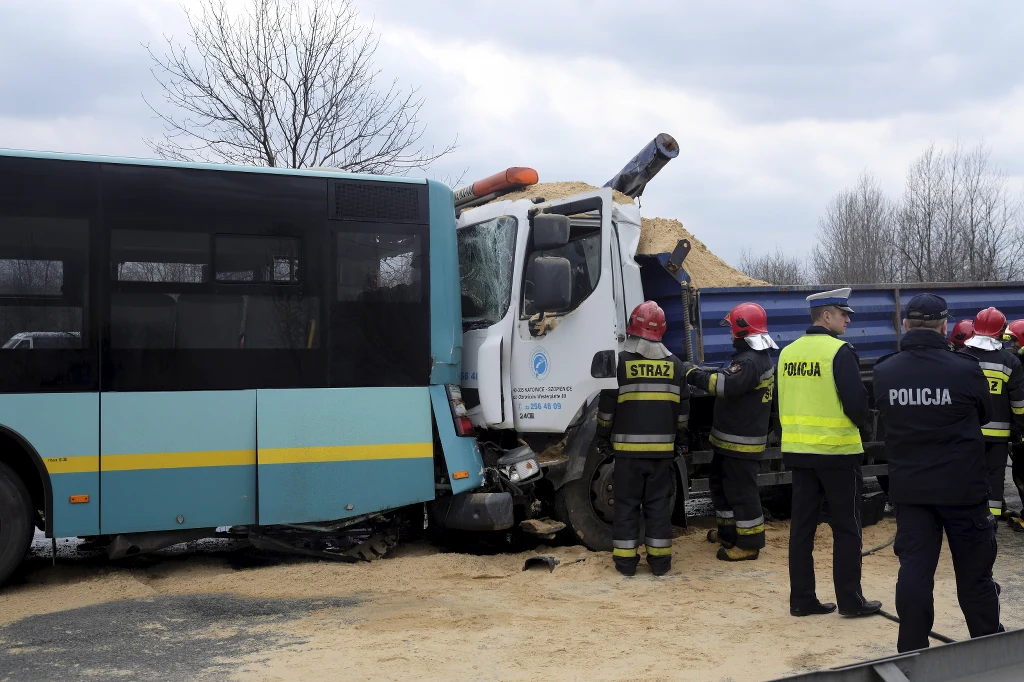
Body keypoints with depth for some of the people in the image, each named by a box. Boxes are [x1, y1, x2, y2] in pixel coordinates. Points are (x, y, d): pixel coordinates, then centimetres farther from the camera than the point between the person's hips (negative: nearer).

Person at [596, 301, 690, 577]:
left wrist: (603, 438, 9)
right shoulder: (674, 364, 5)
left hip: (628, 446, -2)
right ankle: (659, 559, 11)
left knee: (627, 503, 5)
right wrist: (680, 440, 20)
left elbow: (607, 406, -3)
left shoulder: (621, 362, -6)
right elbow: (682, 409, 9)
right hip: (662, 447, 2)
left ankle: (625, 559, 6)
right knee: (659, 503, 8)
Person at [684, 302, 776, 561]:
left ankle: (749, 543, 3)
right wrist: (702, 373, 4)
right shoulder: (751, 356, 14)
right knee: (721, 483, 21)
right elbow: (726, 376, 19)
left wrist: (695, 375, -25)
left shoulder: (751, 362, -23)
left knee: (741, 491, -4)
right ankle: (728, 532, 33)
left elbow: (727, 386, -34)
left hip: (741, 441, -11)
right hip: (730, 438, 11)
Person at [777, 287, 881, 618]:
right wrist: (861, 421, 5)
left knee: (802, 525, 9)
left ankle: (801, 598, 13)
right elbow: (856, 401, -15)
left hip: (798, 449, 6)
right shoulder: (840, 351, -14)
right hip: (837, 450, -6)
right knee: (846, 527, 4)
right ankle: (850, 599, 9)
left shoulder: (788, 352, 6)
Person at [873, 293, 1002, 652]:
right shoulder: (965, 370, -14)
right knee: (974, 573, 9)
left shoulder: (883, 372, -5)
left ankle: (911, 653, 8)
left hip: (909, 487, 3)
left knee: (914, 569, 6)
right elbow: (985, 415, 6)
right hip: (963, 488, -2)